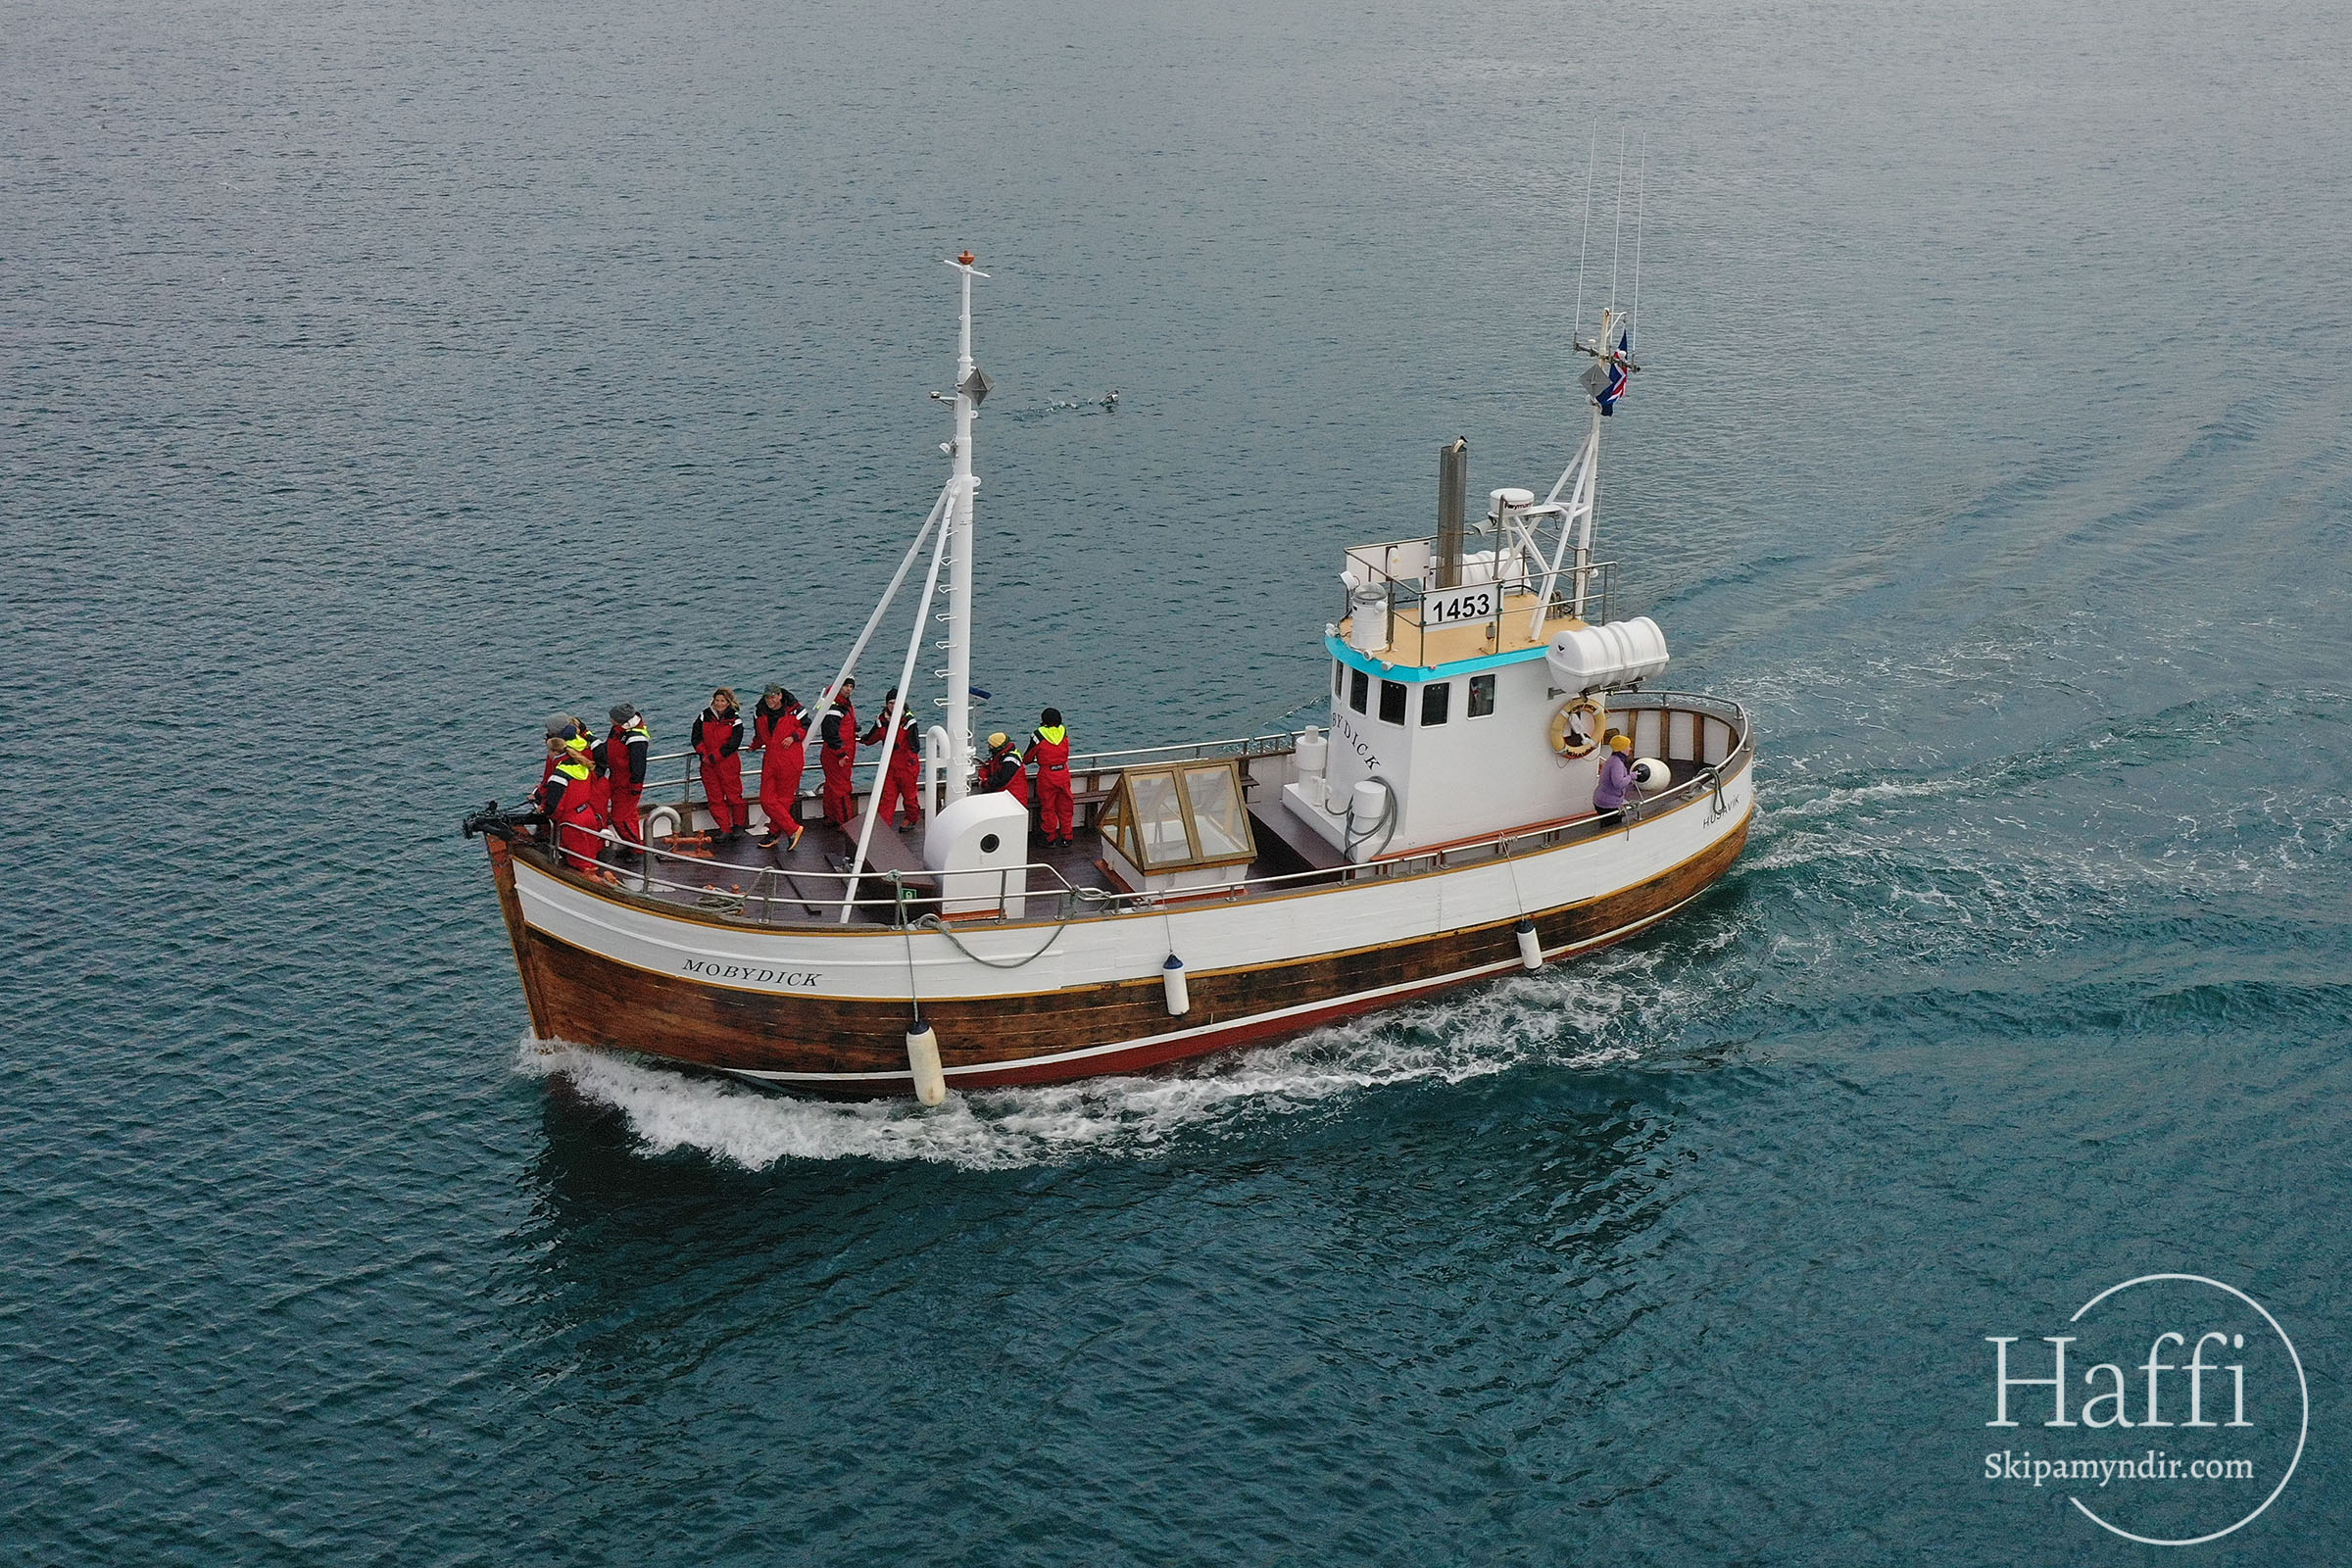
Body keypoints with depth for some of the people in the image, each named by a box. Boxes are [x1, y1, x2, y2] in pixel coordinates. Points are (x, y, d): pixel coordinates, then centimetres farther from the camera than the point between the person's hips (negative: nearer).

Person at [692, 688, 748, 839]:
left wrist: (714, 756, -16)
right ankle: (725, 829, 8)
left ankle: (738, 825, 18)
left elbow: (733, 744, -11)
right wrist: (703, 754, -8)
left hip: (728, 763, -3)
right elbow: (696, 737, 8)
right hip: (708, 764, 3)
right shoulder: (705, 716, 5)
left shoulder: (735, 720, -5)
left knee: (733, 795, 1)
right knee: (715, 798, 3)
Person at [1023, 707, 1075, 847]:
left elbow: (1028, 758, -1)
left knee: (1048, 807, 9)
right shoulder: (1064, 731, 1)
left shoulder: (1039, 734, -10)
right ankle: (1066, 838, 20)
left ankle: (1052, 839, 14)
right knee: (1065, 806, 14)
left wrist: (1025, 759, 22)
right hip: (1064, 773, 4)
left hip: (1047, 774, -4)